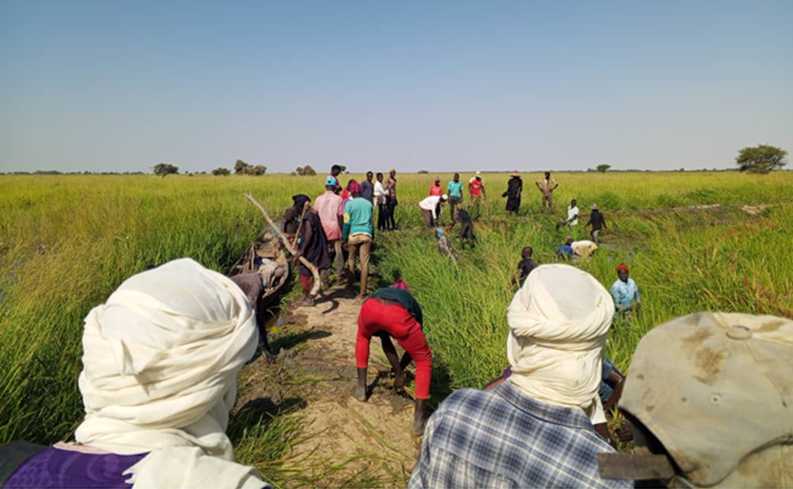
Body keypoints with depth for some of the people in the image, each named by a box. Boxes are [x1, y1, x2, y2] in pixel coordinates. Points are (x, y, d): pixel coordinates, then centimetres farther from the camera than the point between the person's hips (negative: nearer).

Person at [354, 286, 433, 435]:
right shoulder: (414, 307, 40)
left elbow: (385, 341, 46)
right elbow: (414, 346, 44)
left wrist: (398, 370, 52)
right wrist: (400, 369, 59)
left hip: (370, 308, 3)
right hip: (397, 315, -2)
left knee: (362, 337, 41)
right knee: (424, 360, 21)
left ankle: (361, 387, 44)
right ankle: (419, 418, 21)